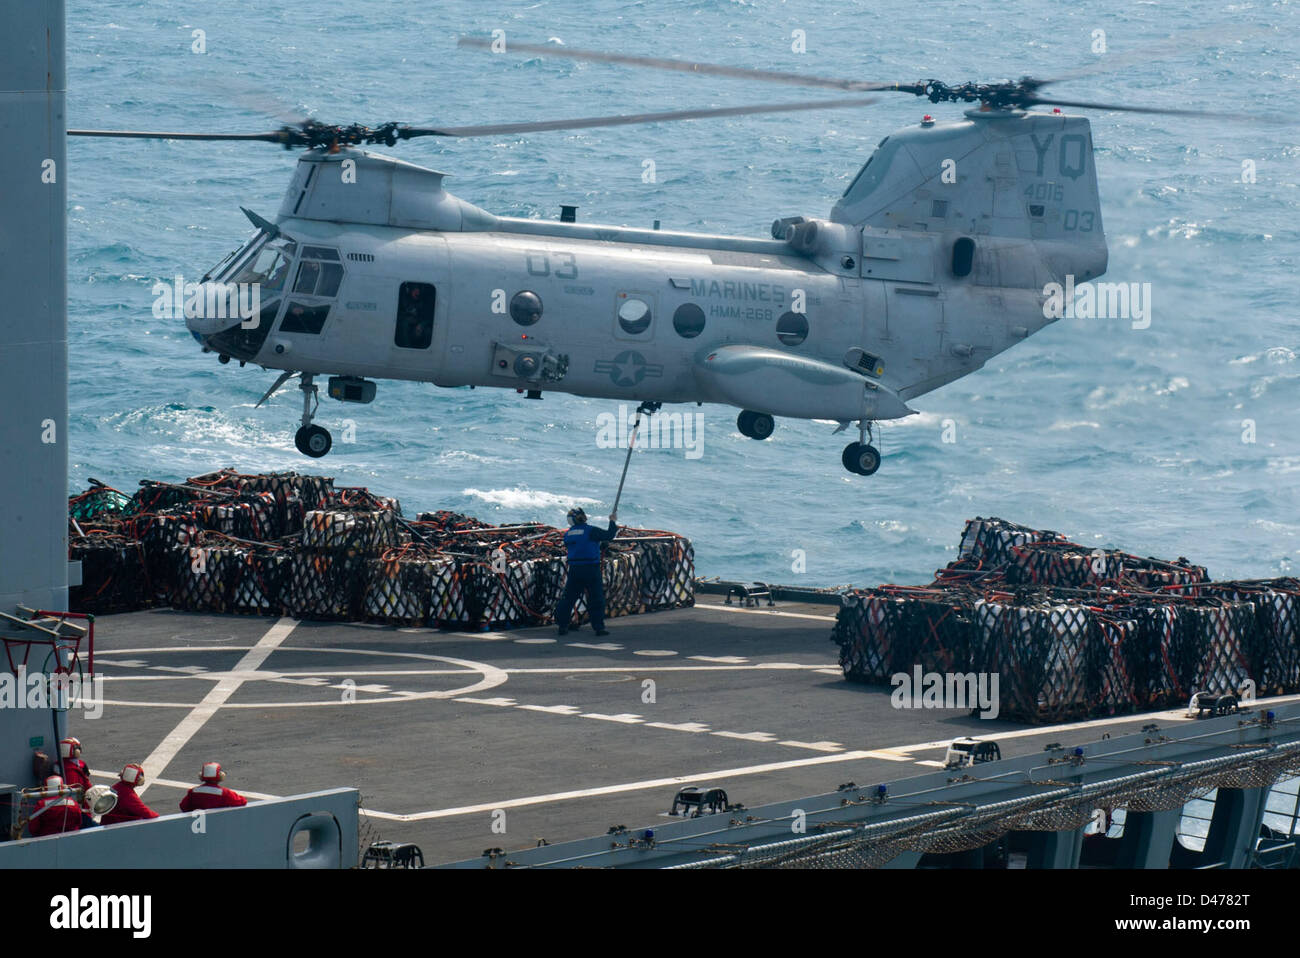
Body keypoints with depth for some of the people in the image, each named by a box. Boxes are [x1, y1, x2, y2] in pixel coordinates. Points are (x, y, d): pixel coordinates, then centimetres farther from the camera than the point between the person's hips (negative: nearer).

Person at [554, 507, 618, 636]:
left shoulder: (568, 534, 7)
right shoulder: (590, 531, -8)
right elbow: (609, 535, -8)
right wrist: (612, 521, 9)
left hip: (574, 570, 4)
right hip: (591, 570, -4)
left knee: (569, 598, 12)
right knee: (596, 599, 3)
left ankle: (561, 626, 13)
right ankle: (599, 627, 0)